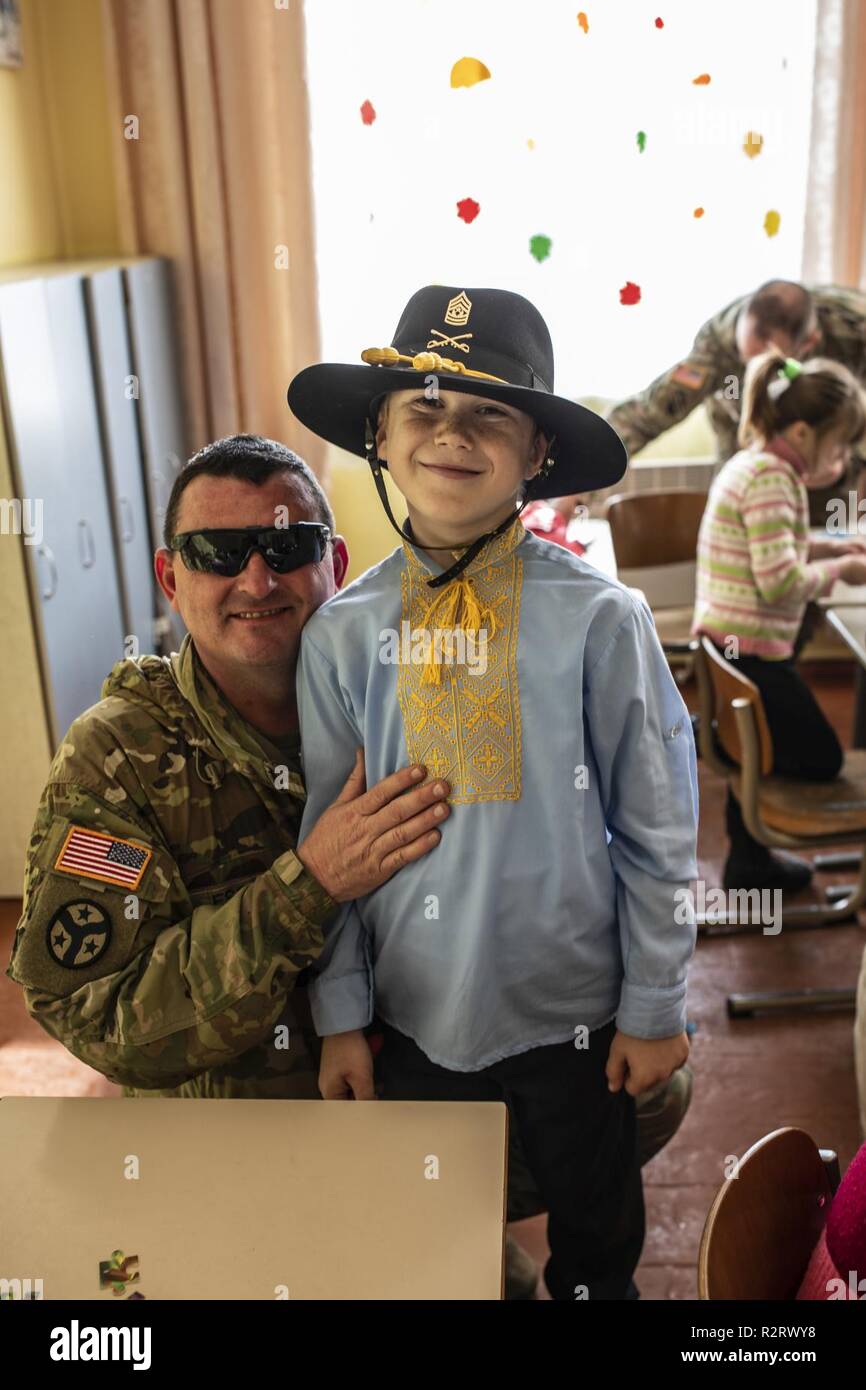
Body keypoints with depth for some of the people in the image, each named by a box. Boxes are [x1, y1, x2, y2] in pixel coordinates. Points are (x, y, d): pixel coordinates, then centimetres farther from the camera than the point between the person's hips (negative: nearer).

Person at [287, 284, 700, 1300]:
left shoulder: (597, 618, -15)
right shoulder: (344, 632, -8)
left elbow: (657, 830, -7)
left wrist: (654, 1005, -3)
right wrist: (340, 1014, 2)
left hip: (573, 1015, -1)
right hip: (412, 1019, 2)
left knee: (595, 1247, 23)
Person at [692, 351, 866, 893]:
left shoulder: (752, 466, 11)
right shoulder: (770, 478, -18)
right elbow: (781, 582, -24)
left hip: (728, 644, 10)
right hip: (750, 651, -10)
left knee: (760, 750, 24)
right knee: (820, 759, 6)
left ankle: (751, 862, 35)